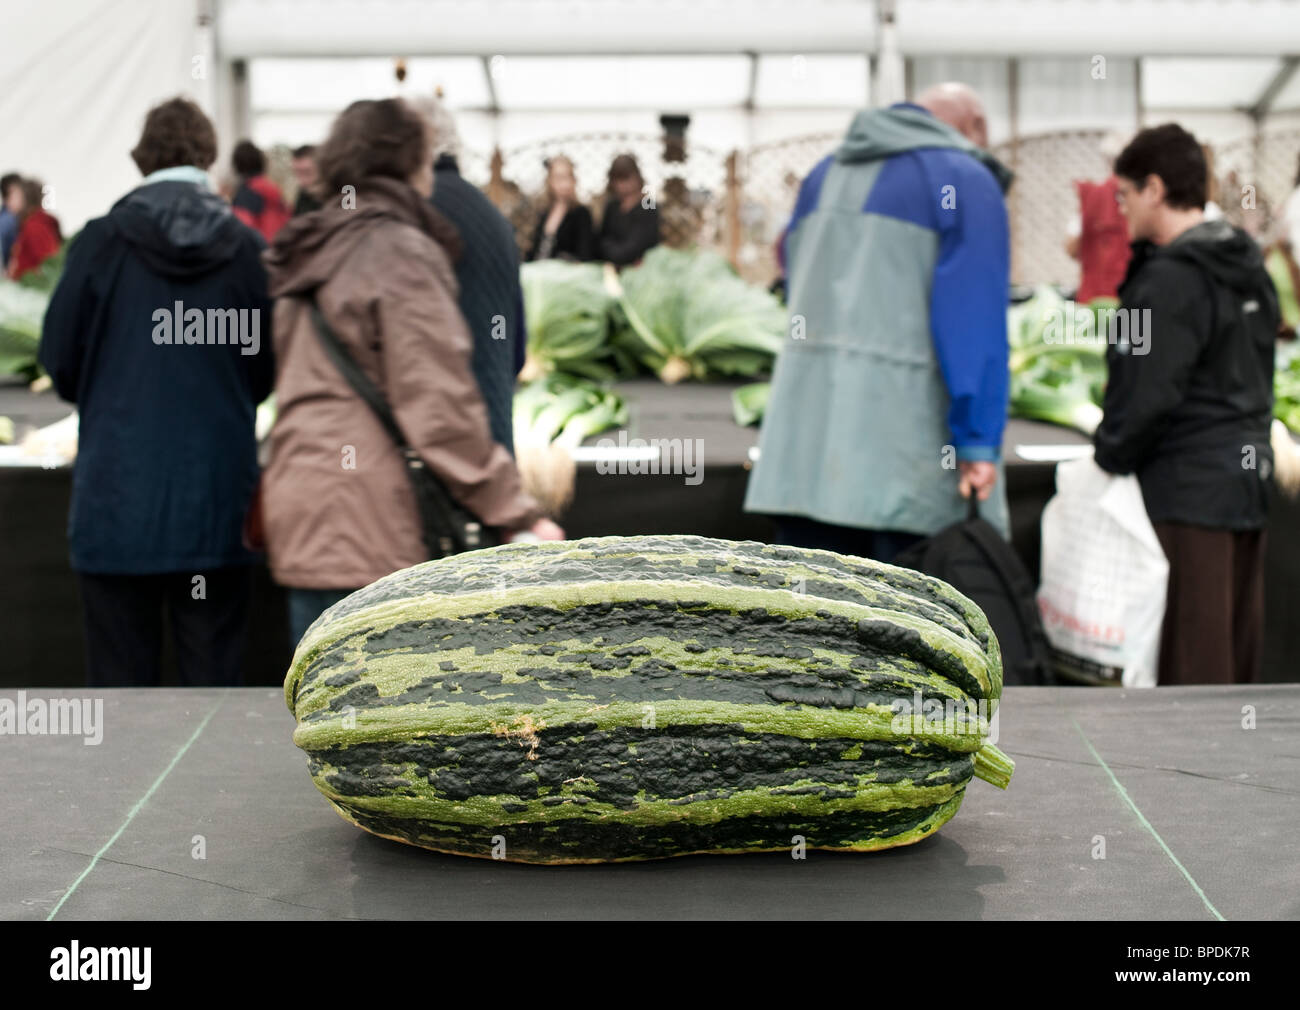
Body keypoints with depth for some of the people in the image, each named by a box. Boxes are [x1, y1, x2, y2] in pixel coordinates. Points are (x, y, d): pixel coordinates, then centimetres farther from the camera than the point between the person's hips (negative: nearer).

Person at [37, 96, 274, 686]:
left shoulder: (102, 243, -6)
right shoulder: (247, 250, -3)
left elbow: (60, 360, -1)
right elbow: (269, 371, 4)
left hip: (118, 498, -1)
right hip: (218, 500, 1)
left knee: (121, 677, 8)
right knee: (214, 674, 9)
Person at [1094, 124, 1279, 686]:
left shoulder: (1171, 278, -16)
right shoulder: (1249, 270, 14)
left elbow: (1147, 393, -20)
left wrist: (1108, 457, -7)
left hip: (1188, 488, -9)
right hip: (1247, 471, 9)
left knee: (1190, 654, -3)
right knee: (1238, 635, 14)